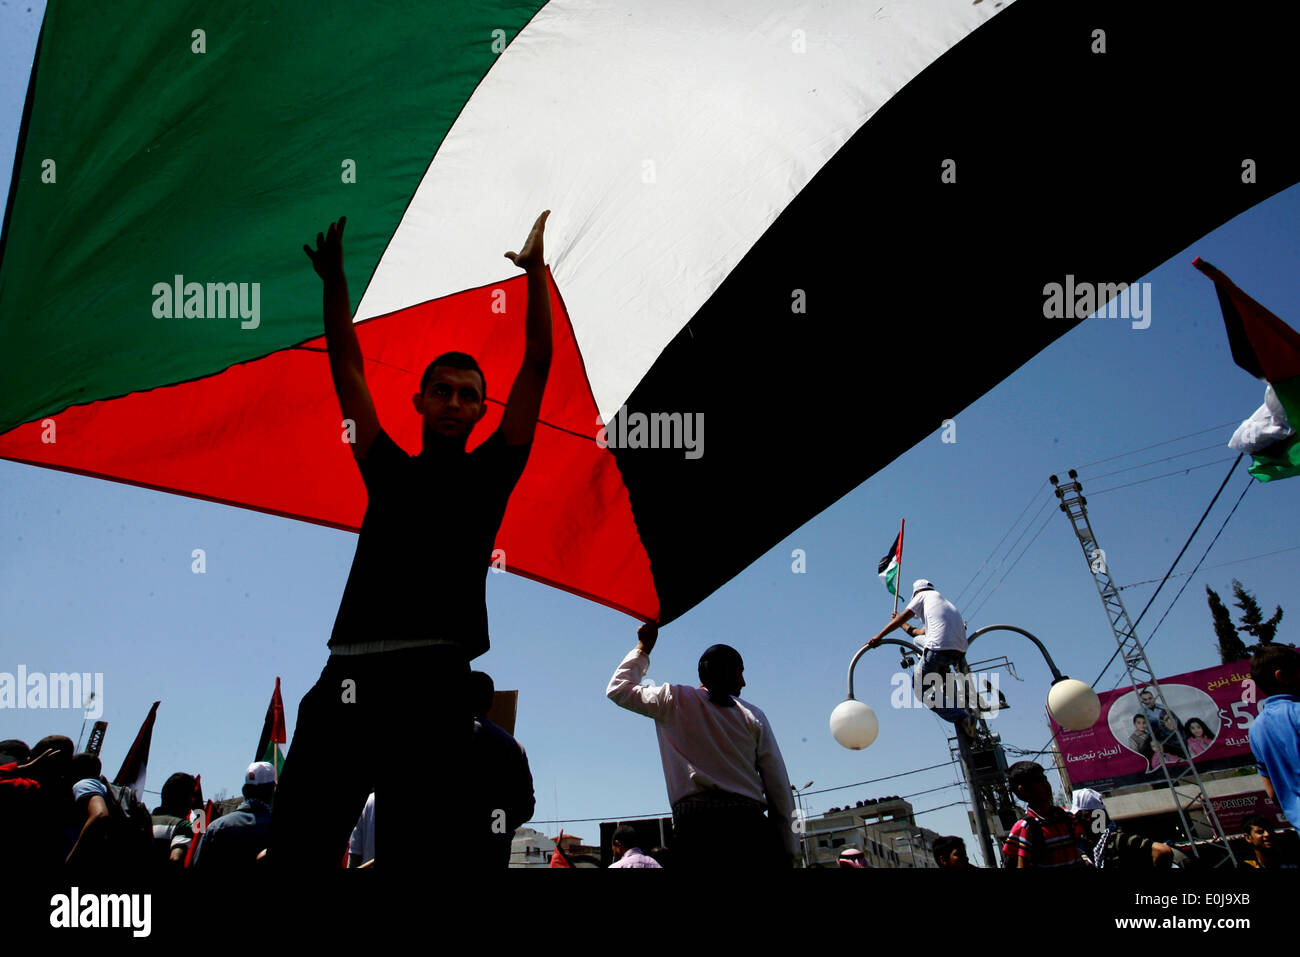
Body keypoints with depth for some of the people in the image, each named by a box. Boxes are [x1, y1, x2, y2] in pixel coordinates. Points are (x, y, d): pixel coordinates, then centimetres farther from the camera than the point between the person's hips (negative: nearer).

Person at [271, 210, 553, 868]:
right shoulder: (388, 471, 21)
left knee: (417, 850, -1)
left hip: (432, 679, -2)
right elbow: (349, 369, 22)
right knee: (297, 844, 0)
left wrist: (536, 272, 12)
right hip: (347, 675, 3)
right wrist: (334, 282, 20)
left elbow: (537, 365, 11)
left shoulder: (489, 474, 14)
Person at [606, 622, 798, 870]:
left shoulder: (676, 701, 8)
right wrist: (788, 851, 13)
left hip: (694, 822, 0)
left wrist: (643, 647, 31)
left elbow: (618, 689, 21)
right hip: (749, 824, 1)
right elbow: (780, 790, 8)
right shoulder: (753, 717, 10)